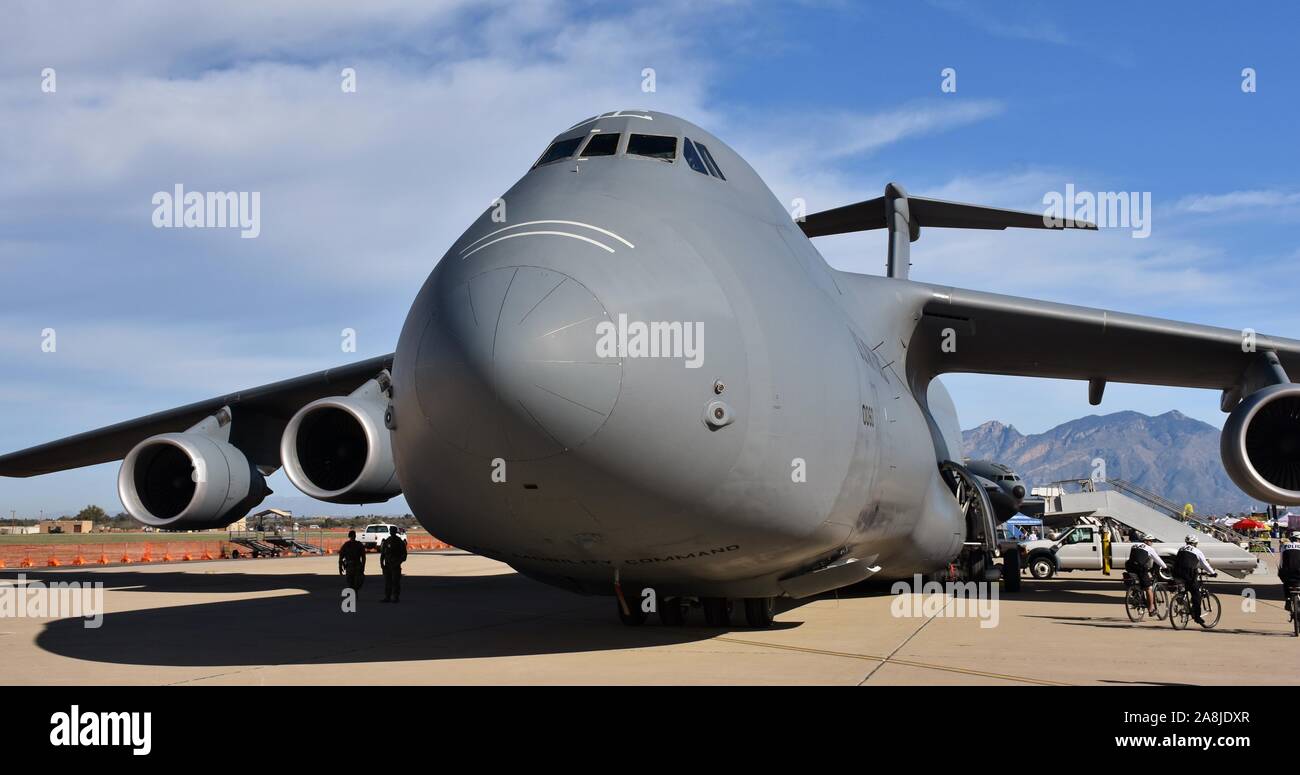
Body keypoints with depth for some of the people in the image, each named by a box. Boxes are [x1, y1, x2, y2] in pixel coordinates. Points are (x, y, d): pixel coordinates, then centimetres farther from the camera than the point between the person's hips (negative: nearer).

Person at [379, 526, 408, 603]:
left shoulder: (400, 542, -2)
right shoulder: (386, 541, 11)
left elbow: (404, 554, -2)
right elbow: (382, 553, 14)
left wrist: (398, 562, -13)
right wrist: (381, 562, 2)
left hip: (395, 565, -4)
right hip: (387, 565, 5)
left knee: (395, 582, -5)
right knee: (387, 582, 6)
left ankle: (395, 598, -1)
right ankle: (387, 597, 10)